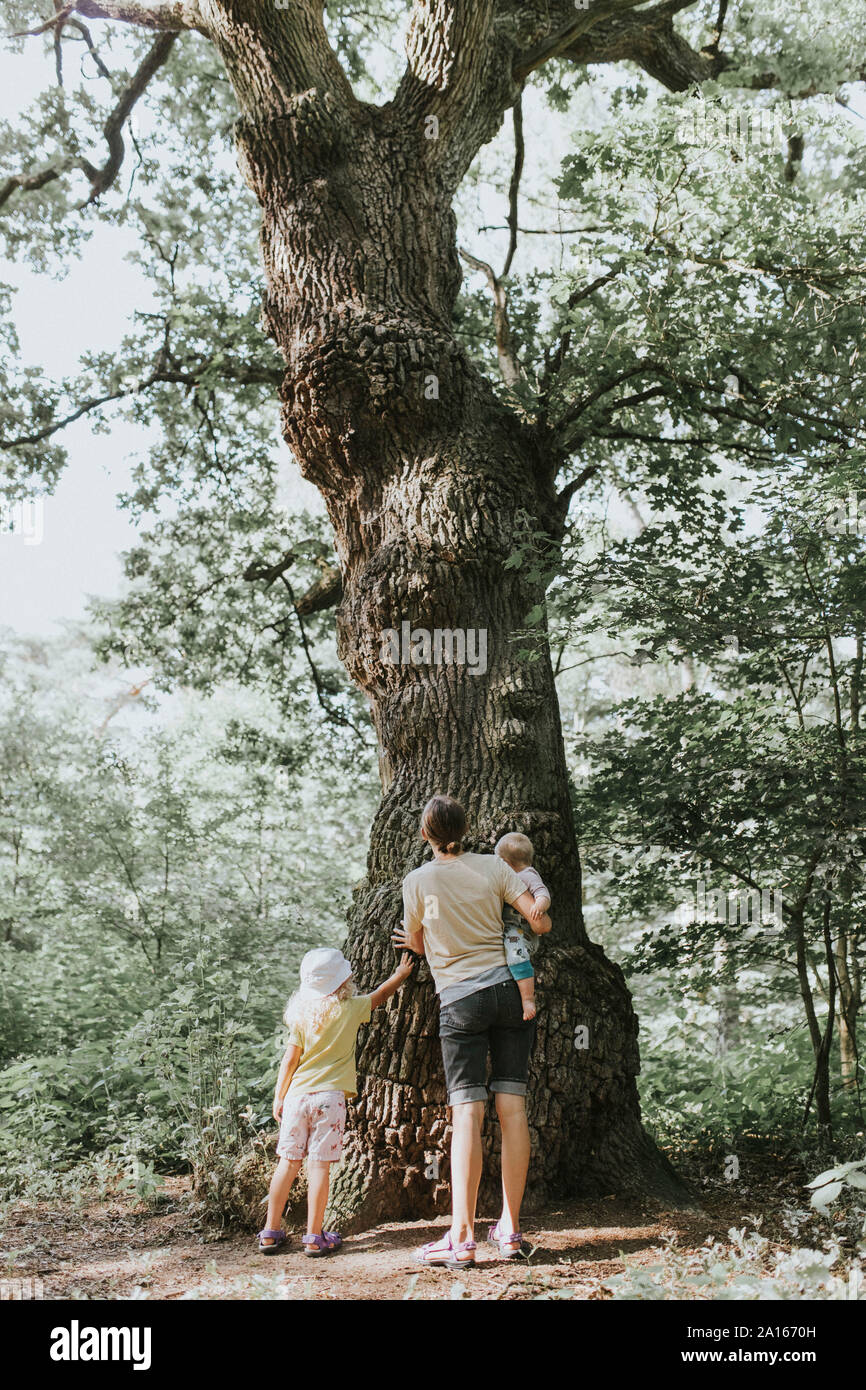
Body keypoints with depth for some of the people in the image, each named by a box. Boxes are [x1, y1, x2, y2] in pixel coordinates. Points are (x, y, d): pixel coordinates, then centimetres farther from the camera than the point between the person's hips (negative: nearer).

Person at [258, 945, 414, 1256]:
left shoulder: (301, 1014, 4)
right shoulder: (351, 1009, -1)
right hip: (330, 1095, -3)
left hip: (297, 1094, 3)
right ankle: (314, 1236, 2)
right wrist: (400, 974, 35)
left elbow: (290, 1059, 5)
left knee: (288, 1161, 9)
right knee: (319, 1165, -1)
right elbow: (380, 995, 17)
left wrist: (279, 1097, 13)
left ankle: (270, 1232, 14)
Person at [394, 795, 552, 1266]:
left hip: (458, 998, -2)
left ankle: (462, 1237, -8)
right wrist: (528, 931, 25)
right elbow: (540, 921, 1)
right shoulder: (492, 866, 3)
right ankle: (510, 1229, 7)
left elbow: (416, 944, 12)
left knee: (467, 1113, -4)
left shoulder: (417, 882, -1)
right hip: (509, 987, 2)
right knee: (512, 1106, 3)